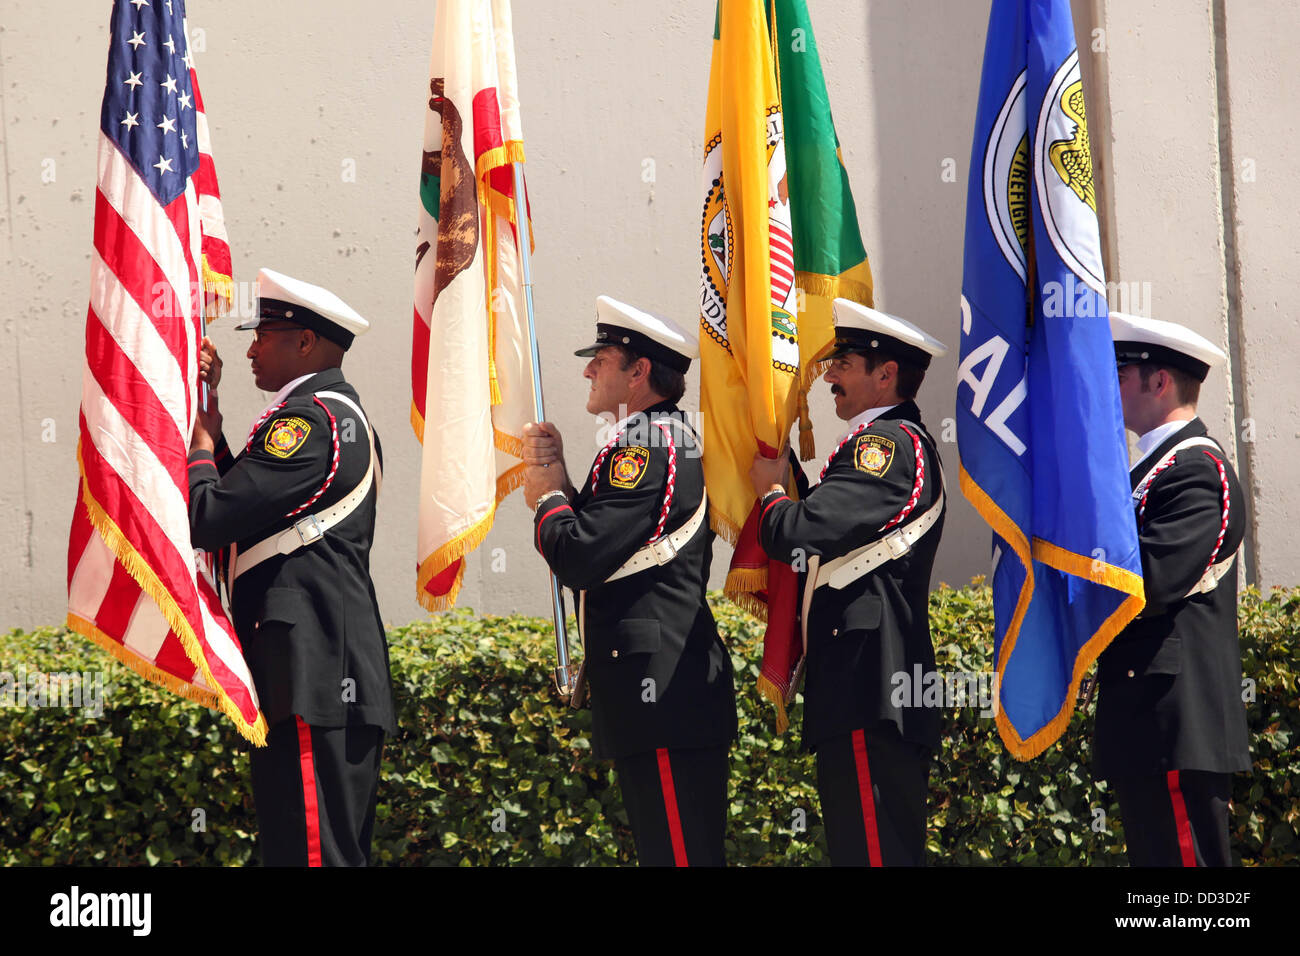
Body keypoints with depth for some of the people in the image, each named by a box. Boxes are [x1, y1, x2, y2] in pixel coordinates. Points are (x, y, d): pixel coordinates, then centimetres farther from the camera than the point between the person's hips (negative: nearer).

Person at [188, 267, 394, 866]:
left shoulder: (306, 418, -12)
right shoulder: (343, 414, 21)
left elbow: (207, 519, -17)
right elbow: (246, 501, 20)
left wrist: (202, 433, 0)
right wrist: (208, 408, 15)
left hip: (309, 679, -11)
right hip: (340, 679, 11)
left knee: (310, 849, -11)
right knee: (339, 848, 13)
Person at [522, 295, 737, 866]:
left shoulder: (646, 447, -15)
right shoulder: (665, 438, 19)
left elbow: (582, 560, -22)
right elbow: (608, 546, 19)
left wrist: (547, 497, -3)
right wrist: (554, 472, 9)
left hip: (664, 693, -11)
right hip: (664, 693, 11)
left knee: (681, 852, -9)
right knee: (663, 847, 13)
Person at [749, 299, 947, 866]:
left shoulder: (887, 443, -12)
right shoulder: (903, 442, 22)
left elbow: (796, 536, -20)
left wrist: (770, 488, 0)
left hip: (867, 692, -11)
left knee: (872, 849, -12)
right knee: (891, 847, 12)